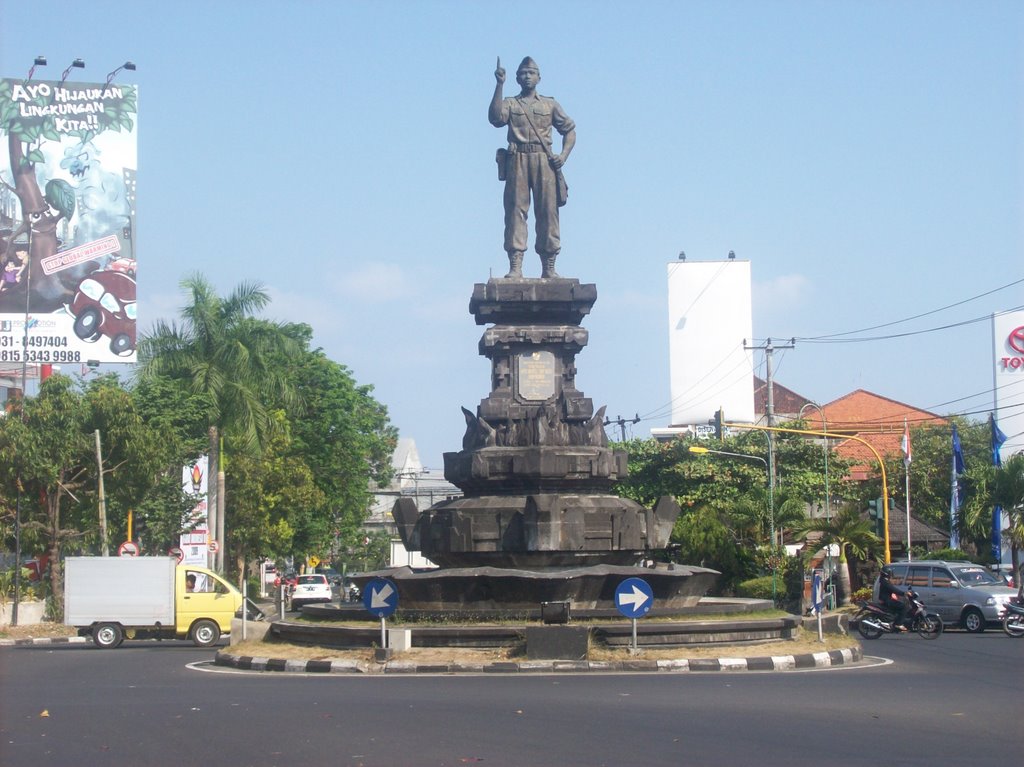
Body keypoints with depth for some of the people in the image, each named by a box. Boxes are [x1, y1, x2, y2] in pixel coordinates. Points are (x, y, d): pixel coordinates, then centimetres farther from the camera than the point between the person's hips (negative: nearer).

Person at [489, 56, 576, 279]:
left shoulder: (550, 104, 18)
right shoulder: (510, 104, 14)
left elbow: (569, 130, 18)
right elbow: (495, 118, -7)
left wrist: (563, 155, 2)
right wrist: (499, 85, -10)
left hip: (544, 161, 1)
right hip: (517, 161, -1)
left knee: (548, 211, -3)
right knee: (515, 210, -8)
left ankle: (548, 267, 0)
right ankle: (515, 266, -13)